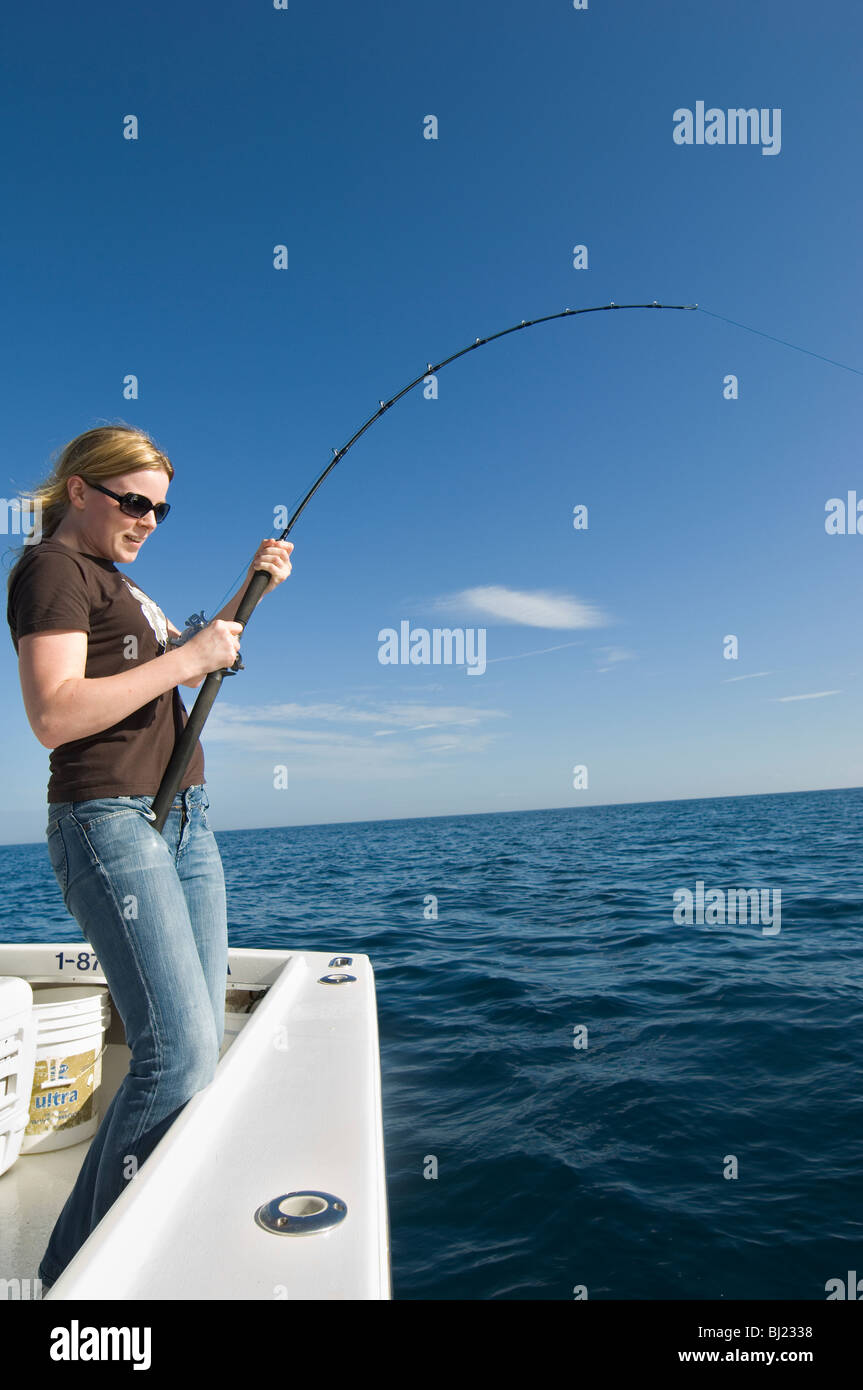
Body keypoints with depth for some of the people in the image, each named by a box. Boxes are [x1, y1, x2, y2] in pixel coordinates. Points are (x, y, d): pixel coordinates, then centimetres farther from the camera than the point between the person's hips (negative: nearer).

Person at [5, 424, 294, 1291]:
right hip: (109, 821, -9)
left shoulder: (115, 581, 24)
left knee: (198, 1045, 7)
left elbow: (198, 662, 31)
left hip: (182, 821, 9)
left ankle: (77, 1257, 22)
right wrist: (183, 657, -15)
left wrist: (253, 587, 19)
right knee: (177, 1051, -14)